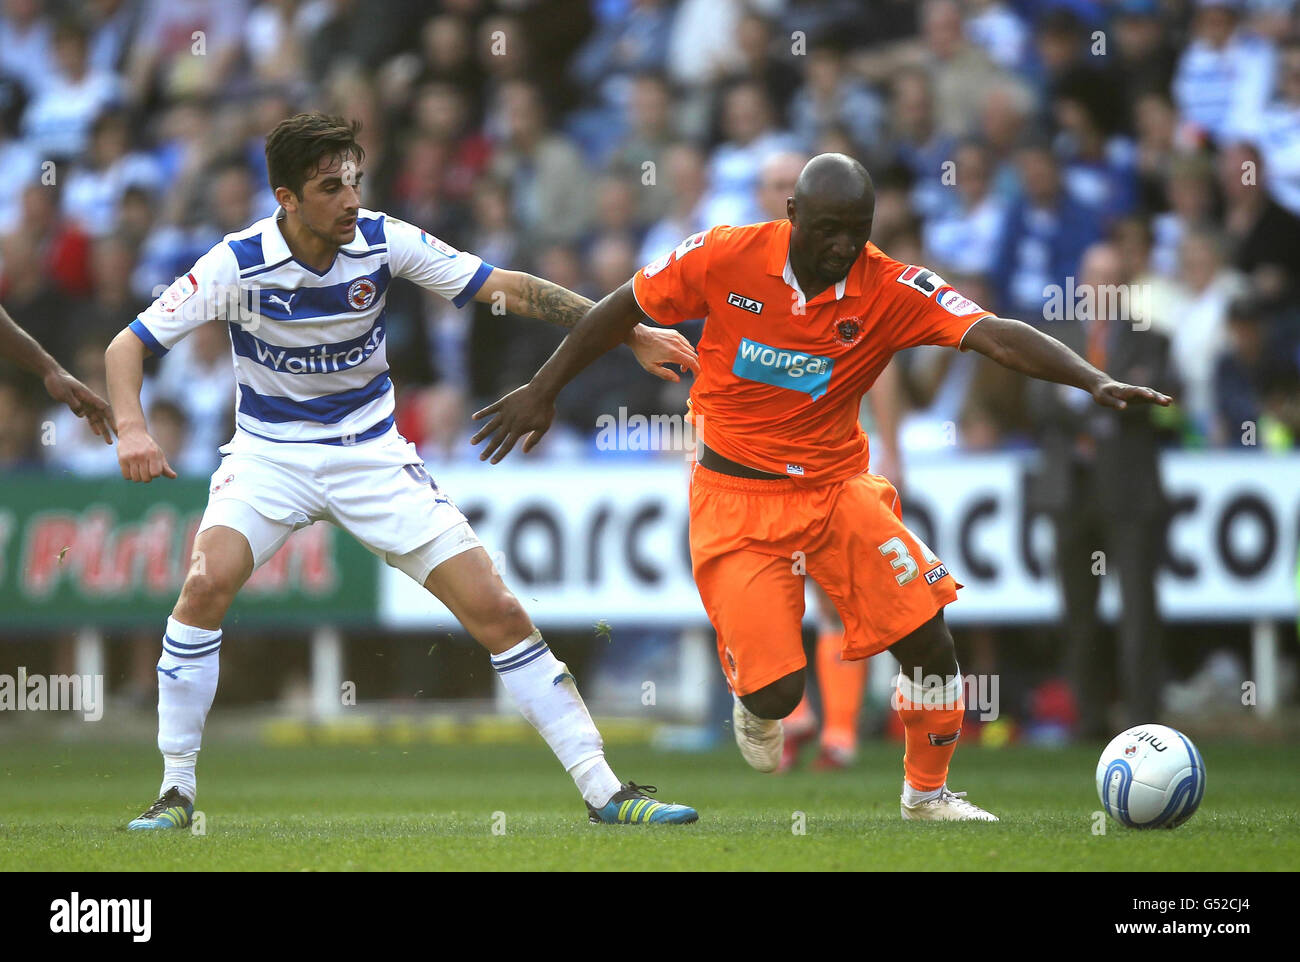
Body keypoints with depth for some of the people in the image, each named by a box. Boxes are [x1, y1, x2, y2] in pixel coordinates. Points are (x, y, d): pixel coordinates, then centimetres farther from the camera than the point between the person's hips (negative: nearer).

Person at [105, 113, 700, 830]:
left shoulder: (384, 241, -11)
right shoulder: (237, 263, -17)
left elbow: (507, 288, -7)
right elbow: (127, 346, -12)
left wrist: (630, 335, -12)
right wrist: (132, 428, -32)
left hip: (372, 454, 2)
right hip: (269, 454, -1)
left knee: (495, 609, -8)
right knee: (208, 582, -29)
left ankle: (601, 789, 0)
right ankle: (176, 789, -13)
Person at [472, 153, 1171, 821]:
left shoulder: (891, 290, -15)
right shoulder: (724, 259, -15)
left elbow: (995, 336, -25)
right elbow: (624, 311, 0)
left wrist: (1095, 381, -40)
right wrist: (542, 392, 5)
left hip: (837, 486, 2)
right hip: (737, 497, -2)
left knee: (930, 642, -9)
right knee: (776, 691, -11)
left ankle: (927, 791, 17)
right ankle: (753, 703, 29)